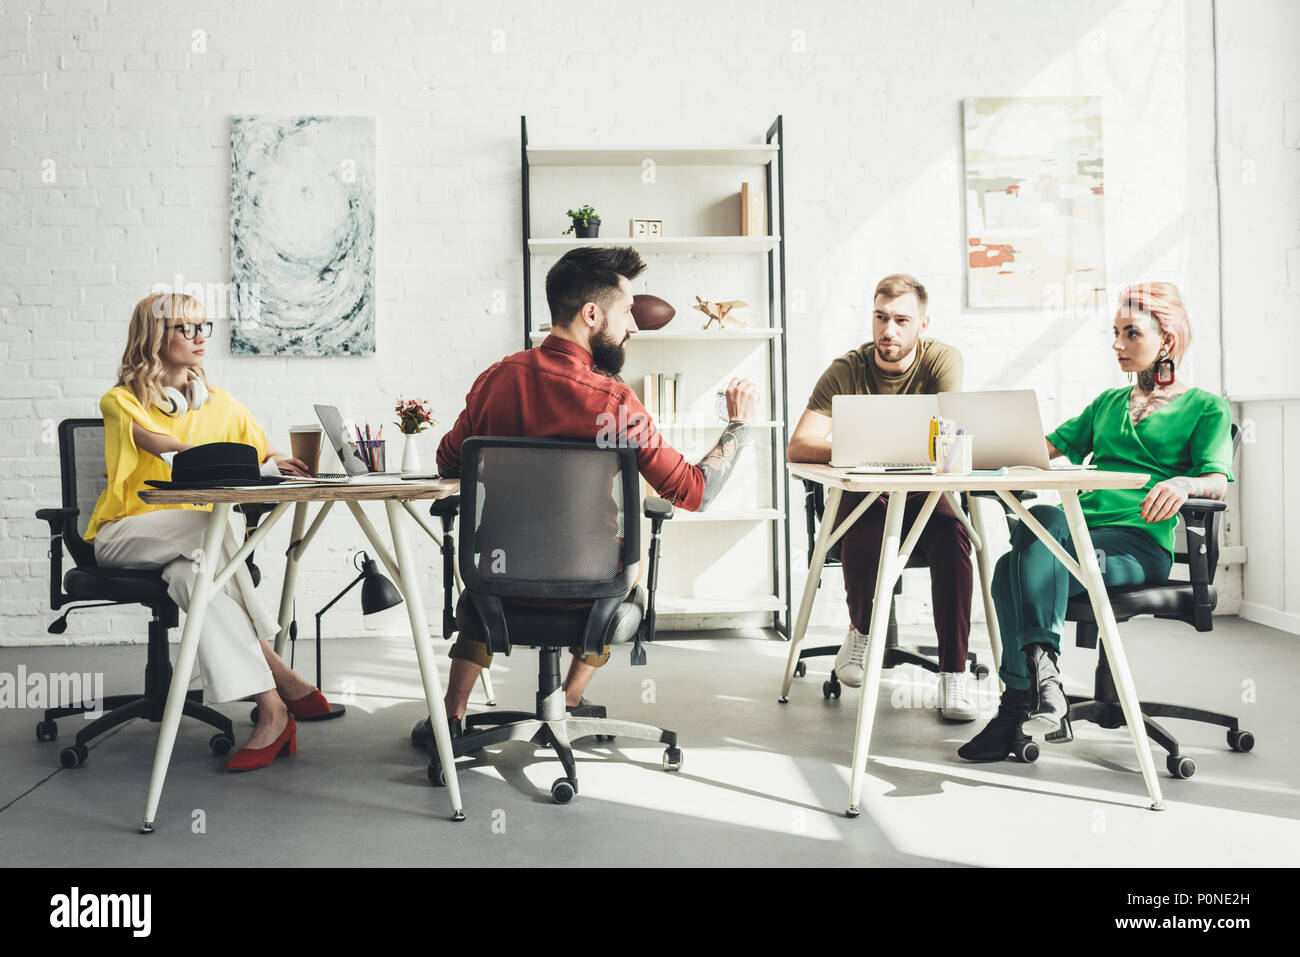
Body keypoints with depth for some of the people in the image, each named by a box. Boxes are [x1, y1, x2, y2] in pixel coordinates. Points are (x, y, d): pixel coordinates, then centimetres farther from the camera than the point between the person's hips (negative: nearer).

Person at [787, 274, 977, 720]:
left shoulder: (942, 360, -7)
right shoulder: (847, 371, -8)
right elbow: (798, 447, -18)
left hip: (925, 495, 1)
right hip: (862, 495, 0)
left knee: (952, 536, -30)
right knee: (862, 535, -33)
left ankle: (954, 672, -22)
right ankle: (861, 630, -3)